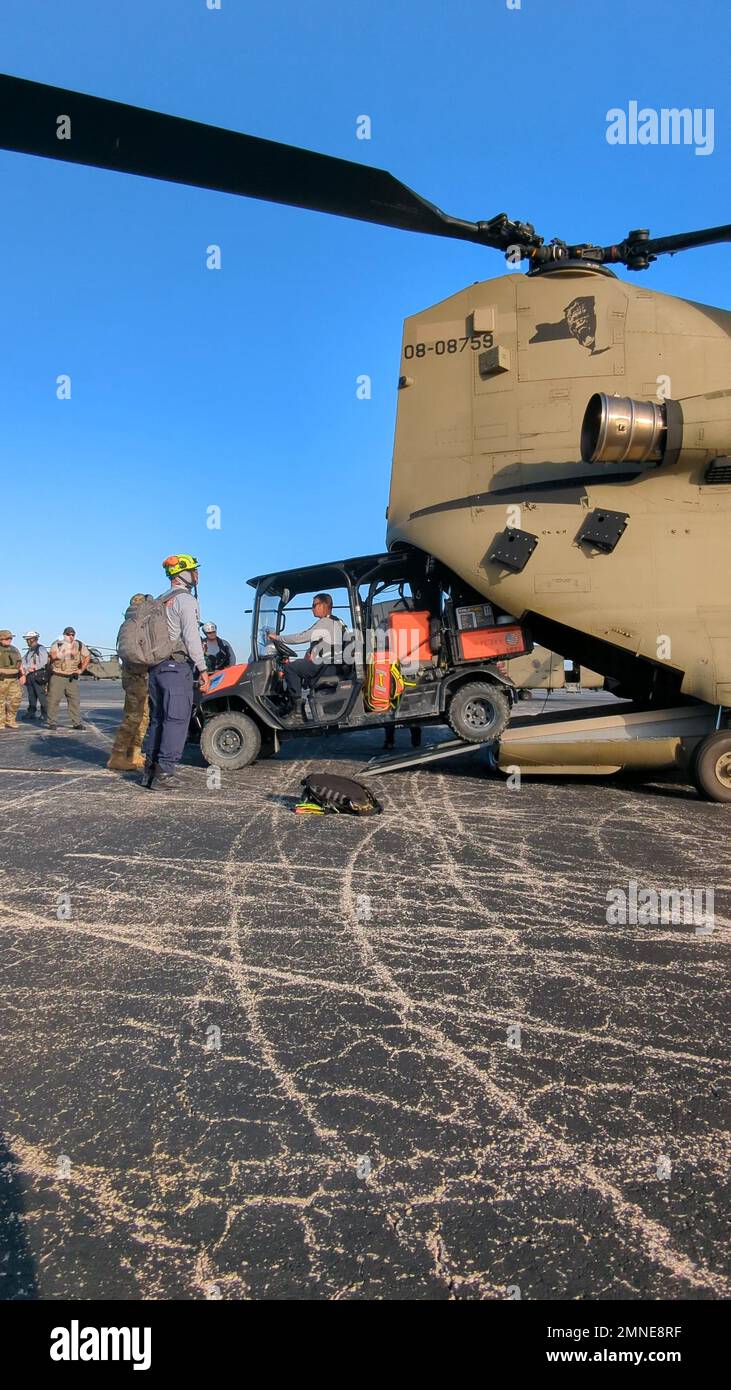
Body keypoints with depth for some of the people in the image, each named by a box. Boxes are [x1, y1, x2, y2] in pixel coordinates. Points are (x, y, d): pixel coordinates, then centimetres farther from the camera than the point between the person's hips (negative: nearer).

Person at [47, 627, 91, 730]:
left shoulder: (79, 645, 5)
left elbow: (87, 656, 17)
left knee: (75, 700, 3)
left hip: (72, 677, 3)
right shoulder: (57, 644, -3)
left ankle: (77, 723, 9)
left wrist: (81, 670, 9)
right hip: (57, 676, -3)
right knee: (53, 700, -3)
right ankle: (53, 723, 3)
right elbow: (51, 657, -17)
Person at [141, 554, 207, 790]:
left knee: (157, 718, 14)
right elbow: (191, 636, -16)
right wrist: (202, 668, -15)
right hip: (177, 667, -9)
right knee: (176, 720, -6)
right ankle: (164, 773, -9)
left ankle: (149, 771, 16)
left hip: (156, 667, 9)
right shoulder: (185, 599, -8)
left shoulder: (160, 601, 19)